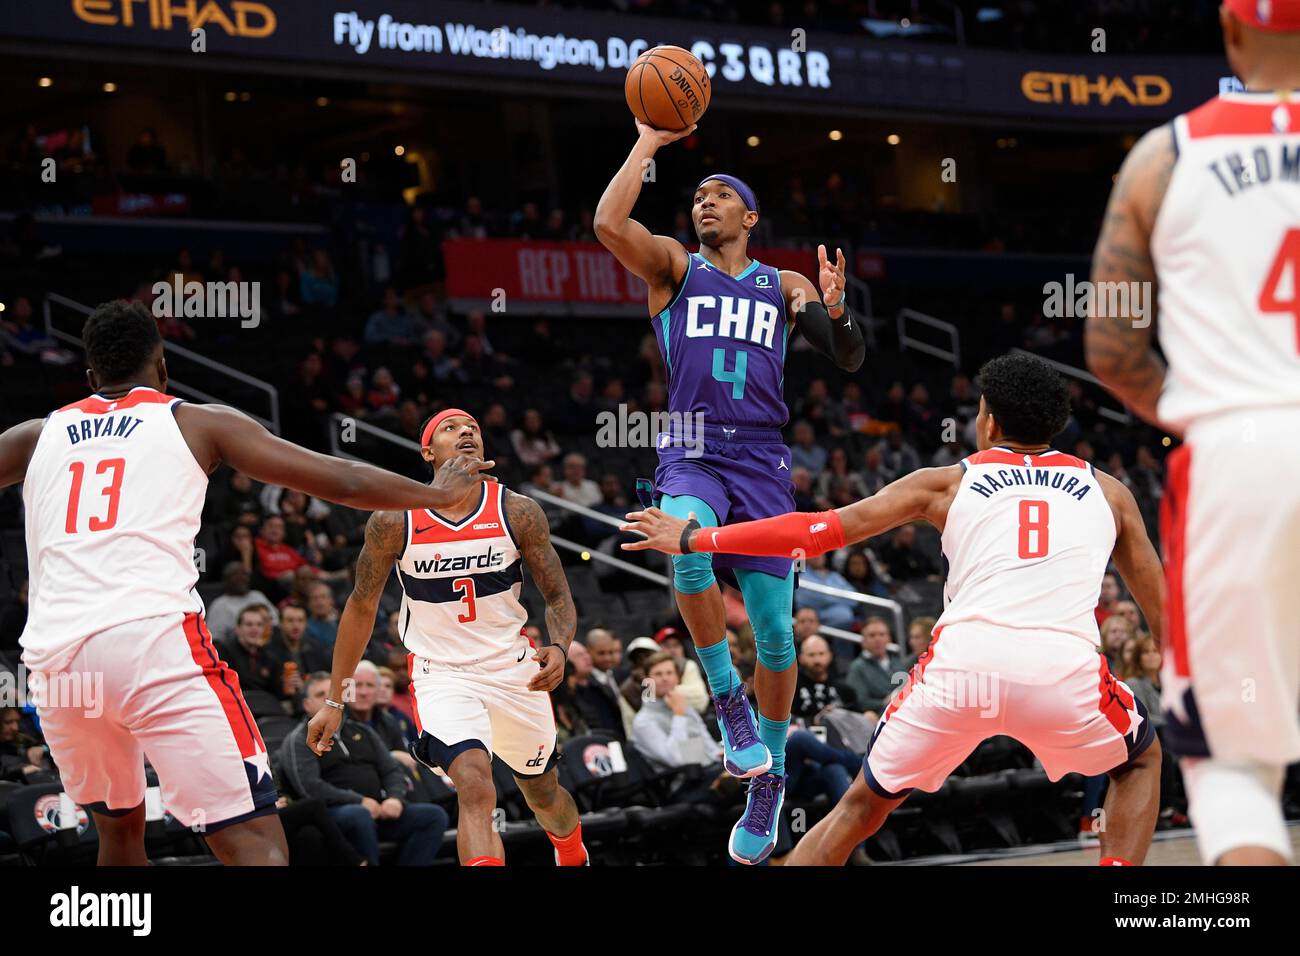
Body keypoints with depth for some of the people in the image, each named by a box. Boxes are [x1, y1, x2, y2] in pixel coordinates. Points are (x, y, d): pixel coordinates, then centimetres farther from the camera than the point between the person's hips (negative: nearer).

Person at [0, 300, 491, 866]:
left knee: (119, 828, 27)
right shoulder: (199, 421, 15)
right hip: (156, 635, -4)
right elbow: (344, 483, 15)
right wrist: (440, 493, 30)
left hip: (52, 656, 4)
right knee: (253, 840, -8)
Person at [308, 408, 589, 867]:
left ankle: (574, 859, 53)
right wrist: (334, 701, 4)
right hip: (441, 674, -2)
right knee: (475, 787, -28)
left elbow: (558, 596, 0)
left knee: (544, 795, 21)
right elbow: (361, 607, 2)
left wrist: (558, 648, -23)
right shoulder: (394, 521, -10)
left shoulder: (518, 513, -8)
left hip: (515, 670, 3)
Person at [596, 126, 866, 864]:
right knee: (687, 547, -36)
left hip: (763, 461, 2)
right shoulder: (673, 268, 10)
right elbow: (609, 223, -8)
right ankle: (727, 696, -18)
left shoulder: (785, 286, 15)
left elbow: (851, 362, 8)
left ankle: (769, 780, 15)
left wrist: (837, 311, -12)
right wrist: (649, 143, -2)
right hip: (692, 455, -2)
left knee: (774, 629, -2)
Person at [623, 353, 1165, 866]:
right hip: (1065, 667, 0)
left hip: (962, 662, 1)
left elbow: (820, 531, 20)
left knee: (863, 805, 21)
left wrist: (693, 539, 27)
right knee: (1141, 761, 29)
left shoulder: (947, 484, 22)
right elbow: (1161, 605, 26)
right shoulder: (1108, 492, 24)